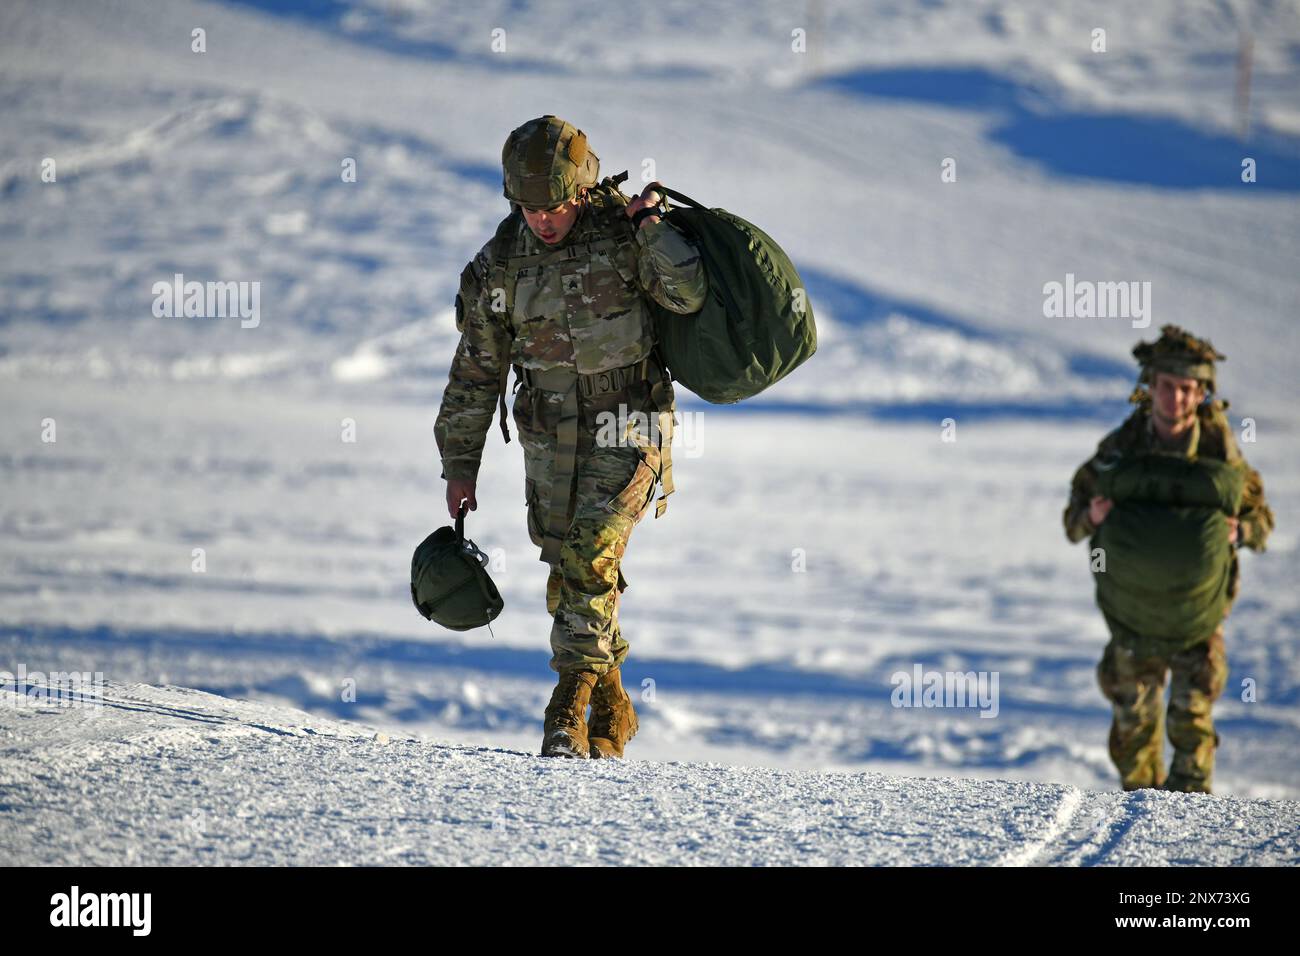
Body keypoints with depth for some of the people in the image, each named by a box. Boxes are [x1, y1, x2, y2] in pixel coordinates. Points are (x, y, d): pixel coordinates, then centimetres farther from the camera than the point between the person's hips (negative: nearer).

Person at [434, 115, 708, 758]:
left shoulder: (623, 230, -8)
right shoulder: (500, 265, 0)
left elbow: (690, 295, -21)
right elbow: (475, 372, 8)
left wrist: (651, 226, -23)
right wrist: (459, 466, 9)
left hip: (628, 426, -4)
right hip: (551, 434, 4)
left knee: (590, 558, -17)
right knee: (570, 574, 5)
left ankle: (569, 708, -16)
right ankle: (611, 712, 19)